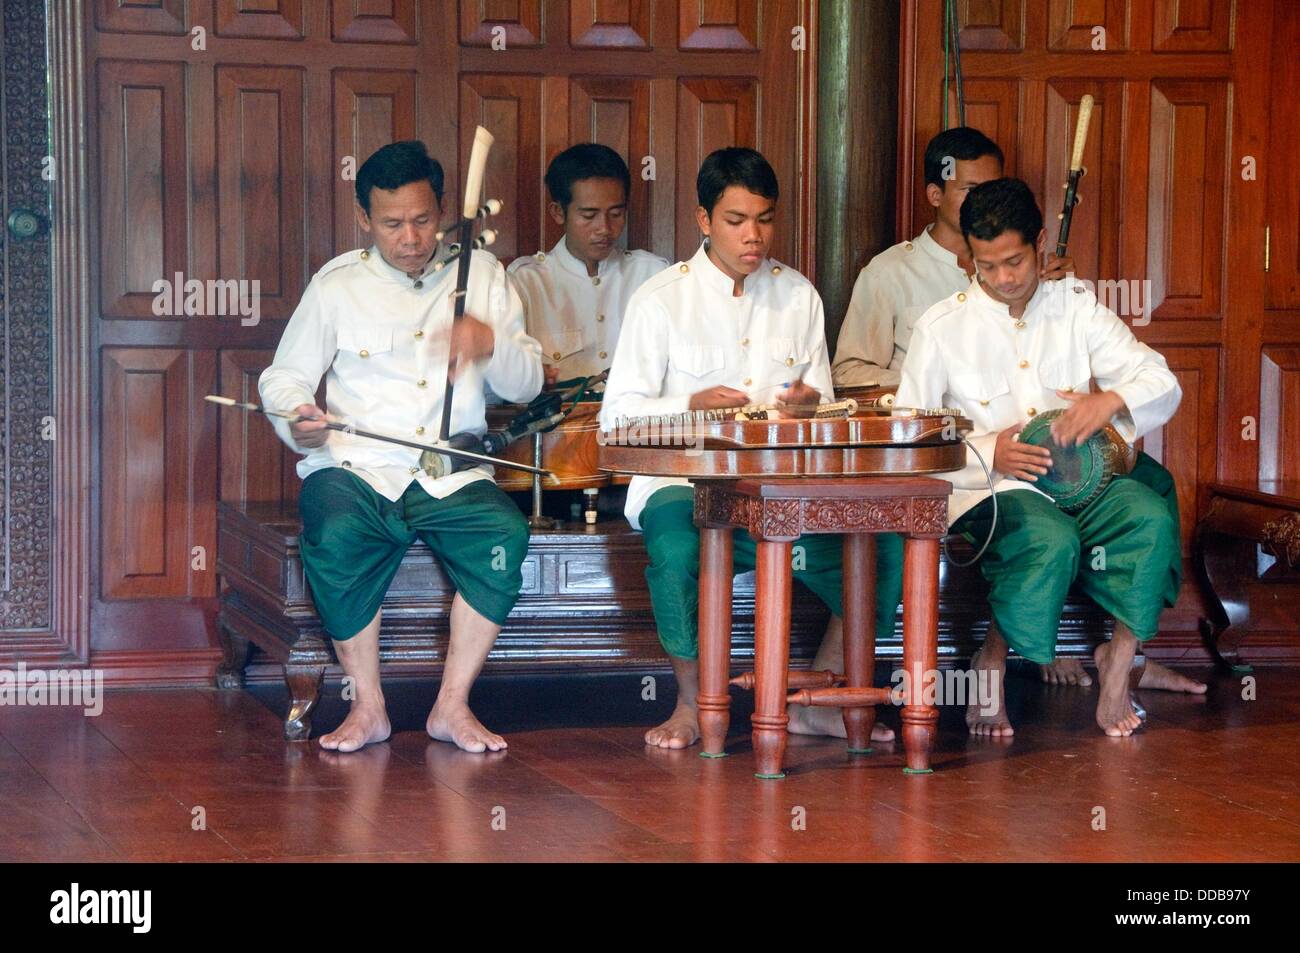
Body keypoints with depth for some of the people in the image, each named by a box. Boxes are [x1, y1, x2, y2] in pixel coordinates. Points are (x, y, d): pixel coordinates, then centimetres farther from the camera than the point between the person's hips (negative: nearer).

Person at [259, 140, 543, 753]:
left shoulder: (482, 275, 12)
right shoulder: (337, 284, 10)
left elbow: (527, 385, 8)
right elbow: (283, 377, 12)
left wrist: (489, 342, -14)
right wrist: (298, 421, -12)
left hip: (451, 473, 1)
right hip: (356, 467, -1)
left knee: (505, 534, -30)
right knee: (337, 536, -34)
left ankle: (452, 706, -18)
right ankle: (368, 708, -19)